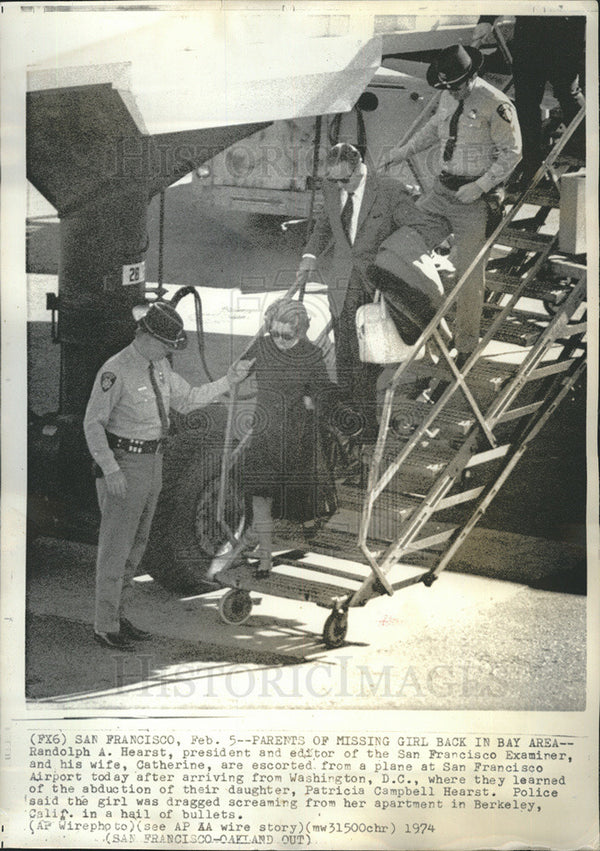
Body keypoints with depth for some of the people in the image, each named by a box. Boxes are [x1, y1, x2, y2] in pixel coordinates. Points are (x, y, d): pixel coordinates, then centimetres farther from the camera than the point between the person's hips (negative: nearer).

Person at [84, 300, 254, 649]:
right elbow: (93, 423, -16)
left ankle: (119, 617, 28)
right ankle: (105, 626, 8)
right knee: (116, 545, -2)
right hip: (124, 463, -9)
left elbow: (187, 400, 16)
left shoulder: (160, 365, 6)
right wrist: (110, 470, -21)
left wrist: (229, 380, 9)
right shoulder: (115, 371, -19)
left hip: (154, 462, 9)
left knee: (137, 544, 15)